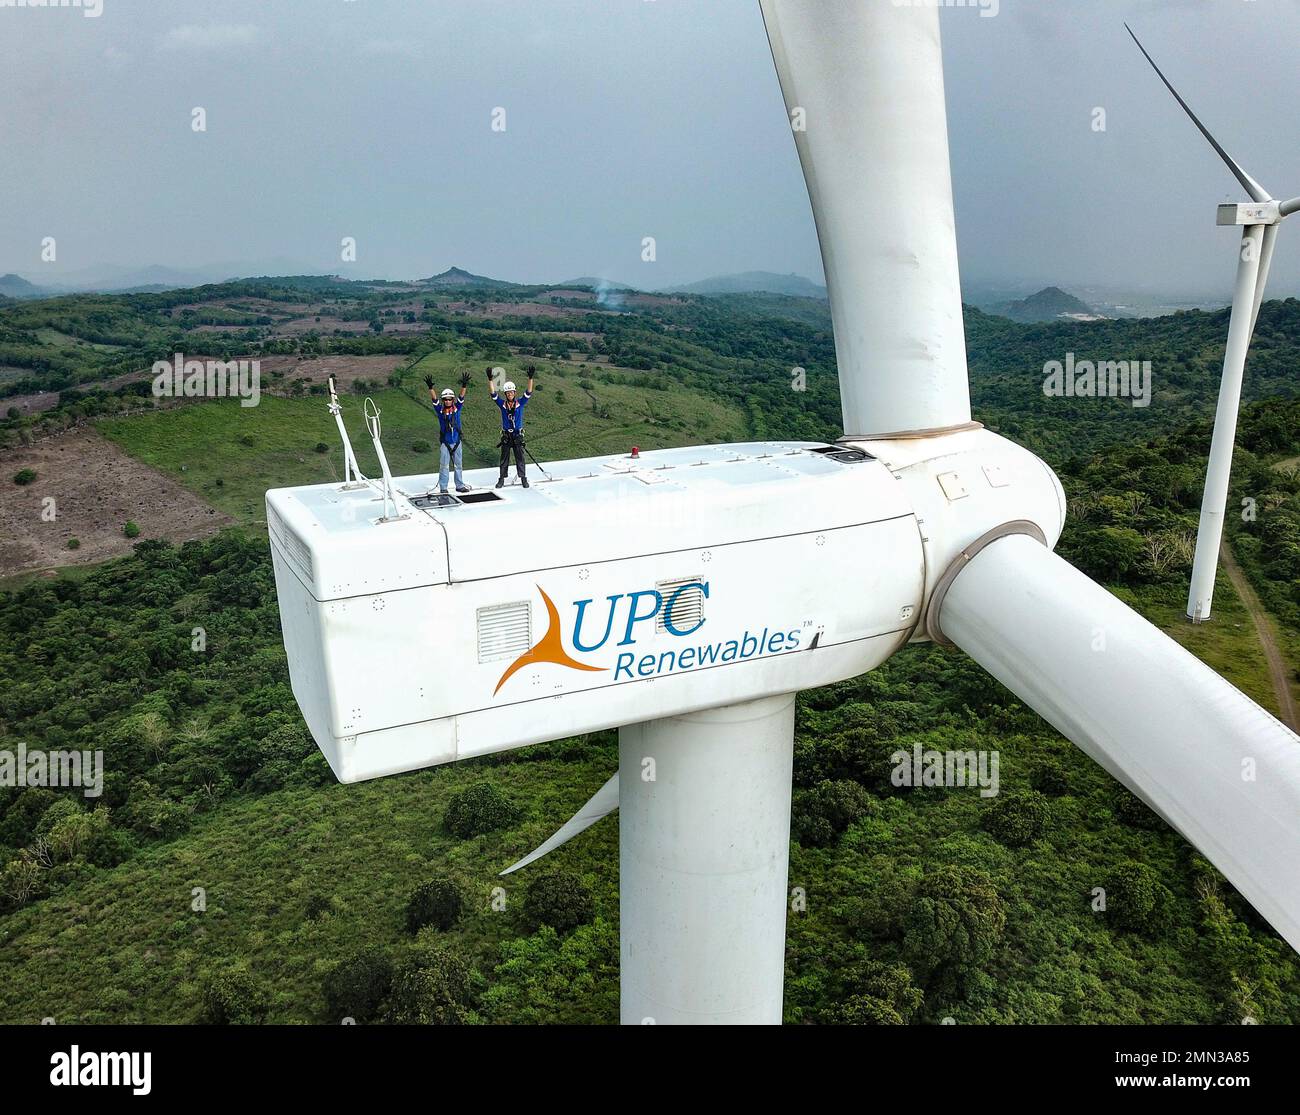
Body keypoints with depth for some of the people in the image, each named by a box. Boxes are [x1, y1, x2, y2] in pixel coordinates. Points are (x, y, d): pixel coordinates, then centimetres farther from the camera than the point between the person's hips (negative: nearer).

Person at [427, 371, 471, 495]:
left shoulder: (457, 408, 1)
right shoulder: (440, 410, -2)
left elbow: (461, 397, -12)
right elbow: (434, 399, -15)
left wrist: (464, 385, -28)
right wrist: (430, 388, -31)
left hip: (457, 441, 2)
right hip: (445, 442, -2)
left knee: (458, 465, 11)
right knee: (444, 465, -3)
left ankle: (460, 485, 21)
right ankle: (443, 488, 1)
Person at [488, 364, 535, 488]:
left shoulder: (520, 402, -1)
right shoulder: (502, 404, 0)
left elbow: (528, 392, -11)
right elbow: (493, 393, -8)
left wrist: (531, 378, -24)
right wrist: (490, 379, -21)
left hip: (518, 435, -1)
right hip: (506, 435, 1)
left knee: (520, 457, 5)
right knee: (504, 458, 8)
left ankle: (523, 478, 12)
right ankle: (502, 478, 16)